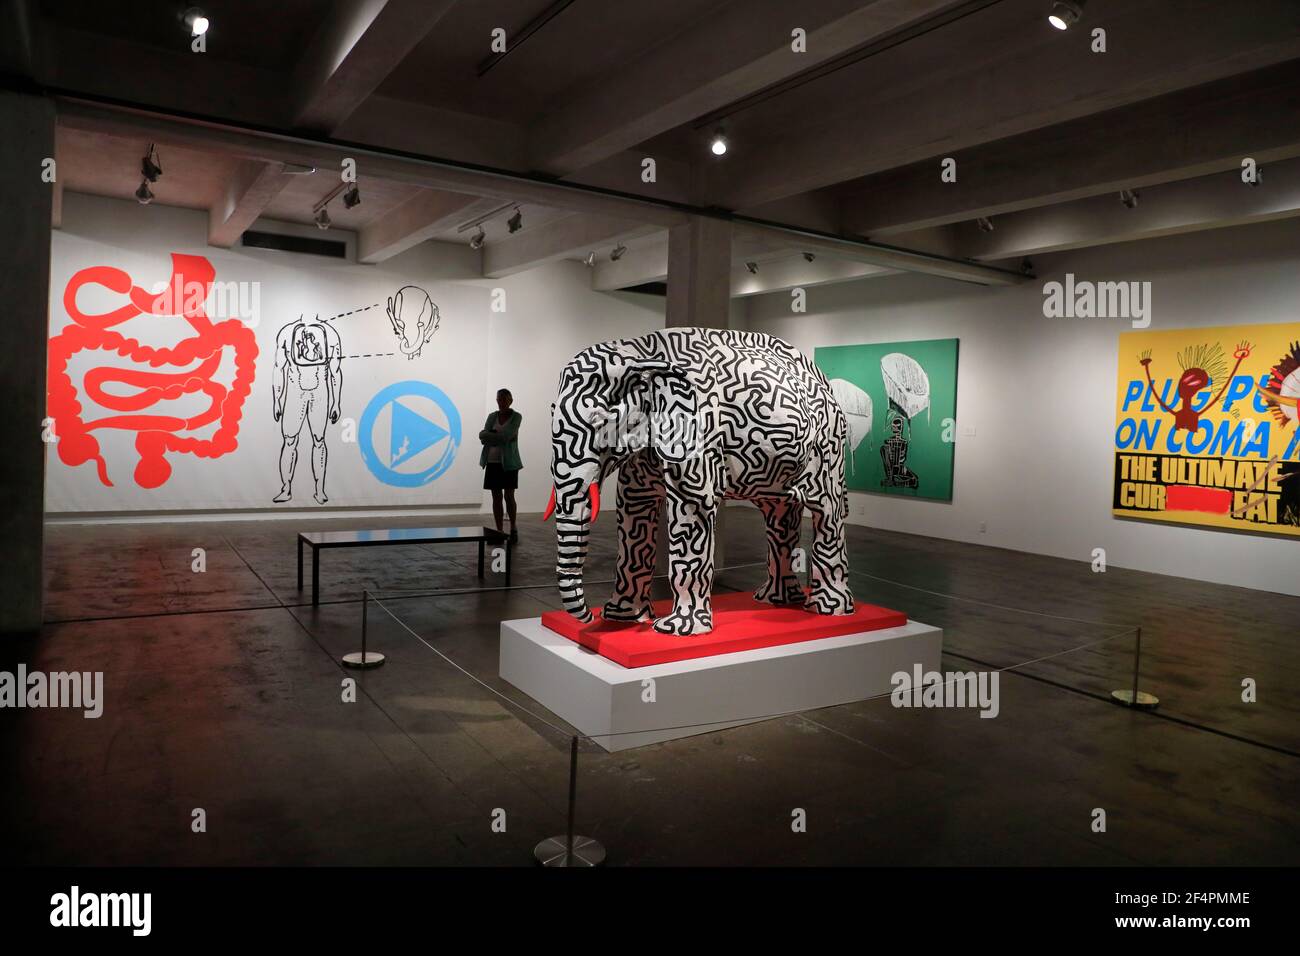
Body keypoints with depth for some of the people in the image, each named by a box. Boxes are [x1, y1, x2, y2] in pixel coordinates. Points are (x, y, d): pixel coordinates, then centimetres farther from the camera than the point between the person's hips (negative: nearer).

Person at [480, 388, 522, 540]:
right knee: (496, 497, 4)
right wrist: (500, 437, -15)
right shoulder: (492, 416, 10)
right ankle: (499, 531, 10)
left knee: (509, 496, -5)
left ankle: (513, 528, 14)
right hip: (493, 461, 4)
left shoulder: (516, 417, -3)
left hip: (509, 461, -4)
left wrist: (490, 436, -9)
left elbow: (506, 436, -16)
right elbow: (483, 436, -3)